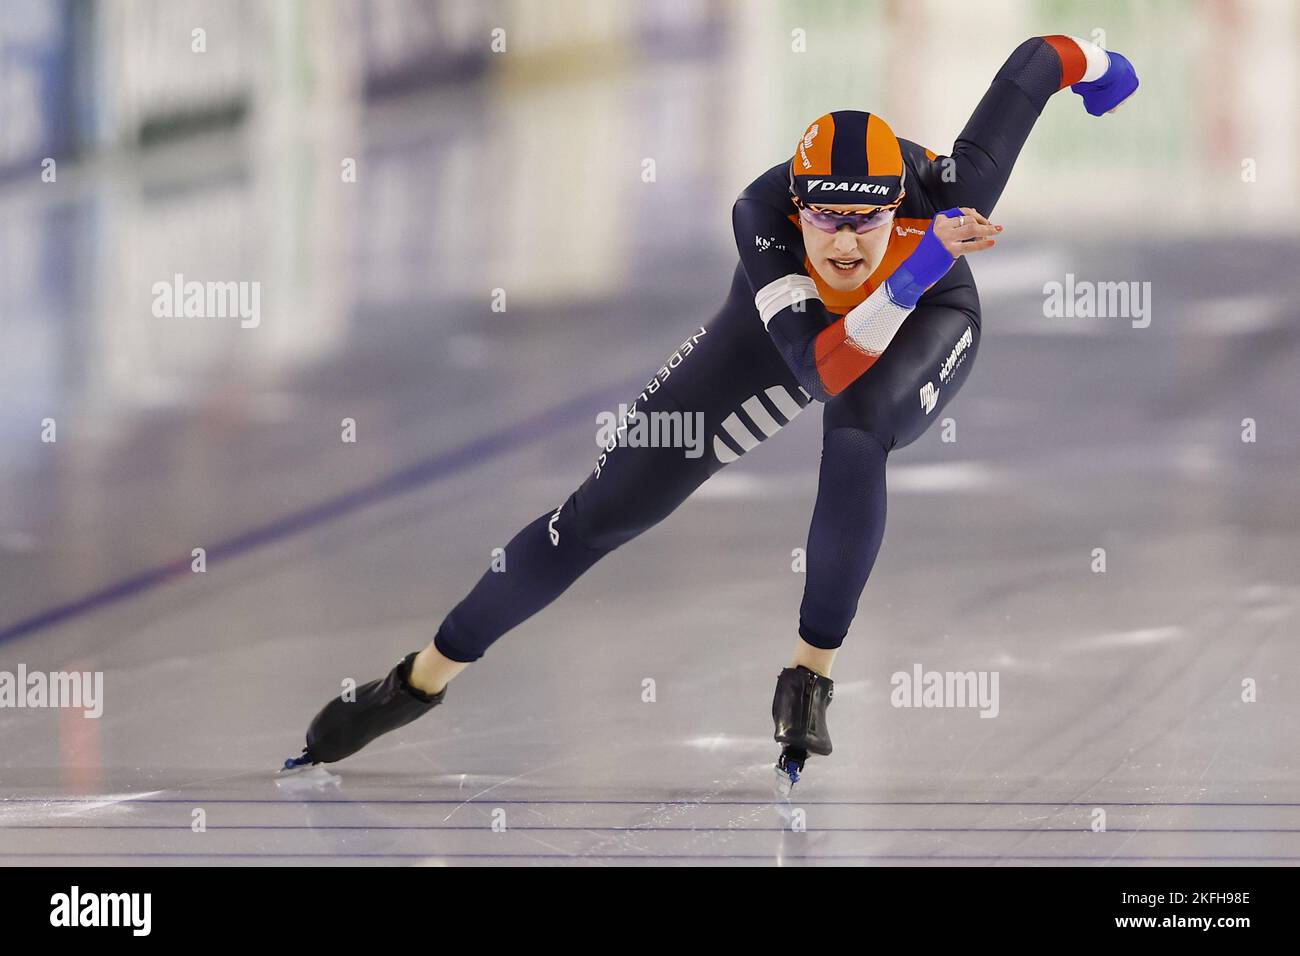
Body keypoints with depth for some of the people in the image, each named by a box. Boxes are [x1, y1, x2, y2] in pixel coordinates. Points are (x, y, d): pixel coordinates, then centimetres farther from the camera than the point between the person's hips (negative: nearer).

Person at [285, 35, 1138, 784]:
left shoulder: (947, 193, -41)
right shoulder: (763, 214, -40)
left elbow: (1034, 63, -24)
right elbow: (825, 367, -49)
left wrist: (1091, 61, -2)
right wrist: (919, 268, -62)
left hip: (927, 321, -1)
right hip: (790, 318, 1)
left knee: (858, 435, -39)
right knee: (607, 509, -2)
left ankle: (811, 676, -22)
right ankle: (424, 679, 14)